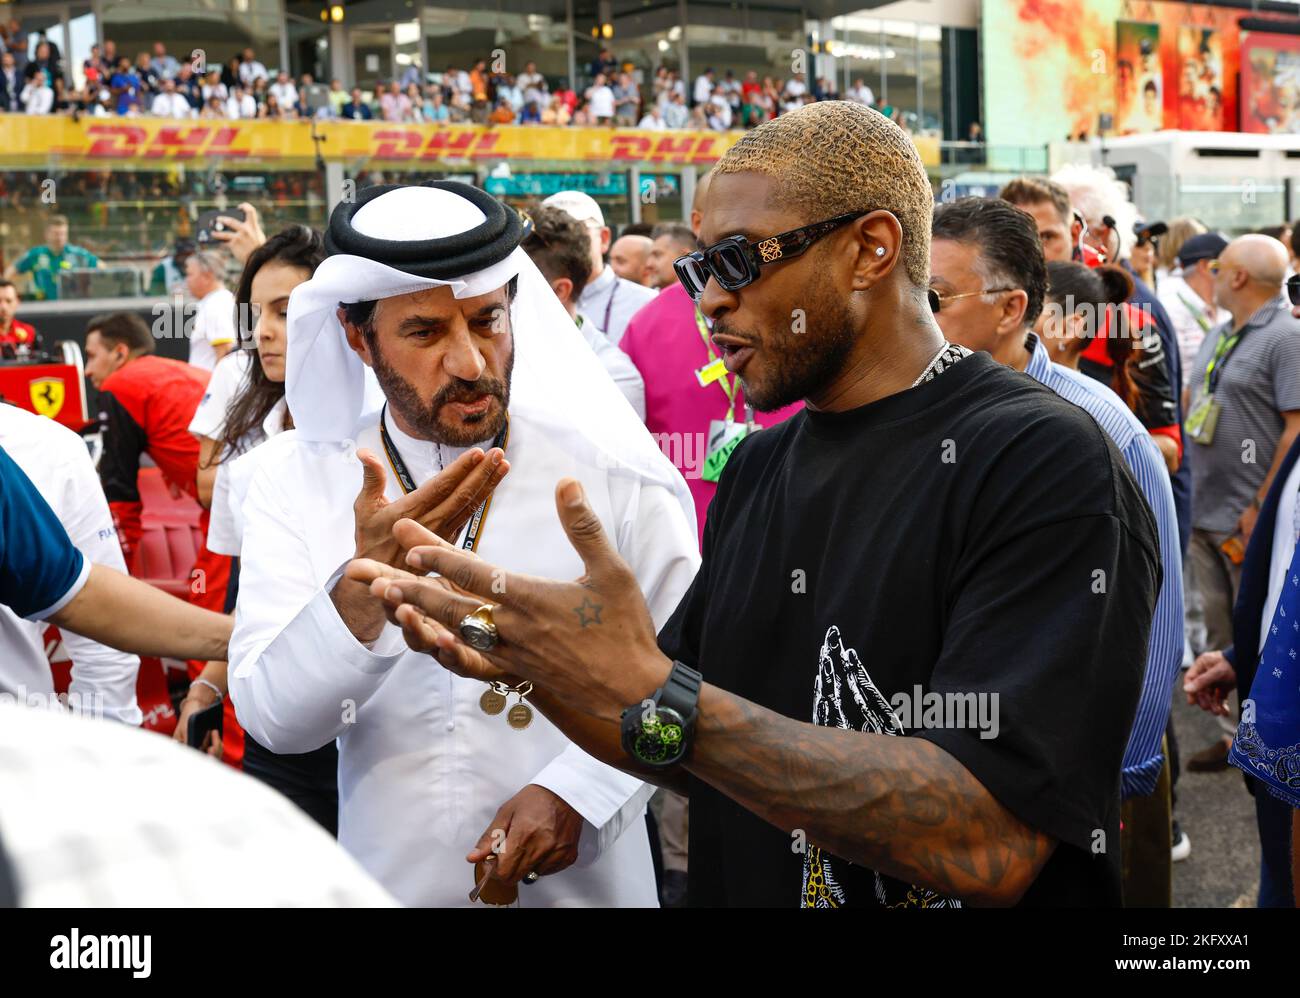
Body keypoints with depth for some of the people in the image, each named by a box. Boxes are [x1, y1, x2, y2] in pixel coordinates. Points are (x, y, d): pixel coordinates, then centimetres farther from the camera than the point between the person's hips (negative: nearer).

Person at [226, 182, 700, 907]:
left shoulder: (611, 468, -13)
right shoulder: (297, 479, -10)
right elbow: (274, 722, -17)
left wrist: (577, 790, -19)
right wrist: (367, 587, -32)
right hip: (391, 881, 2)